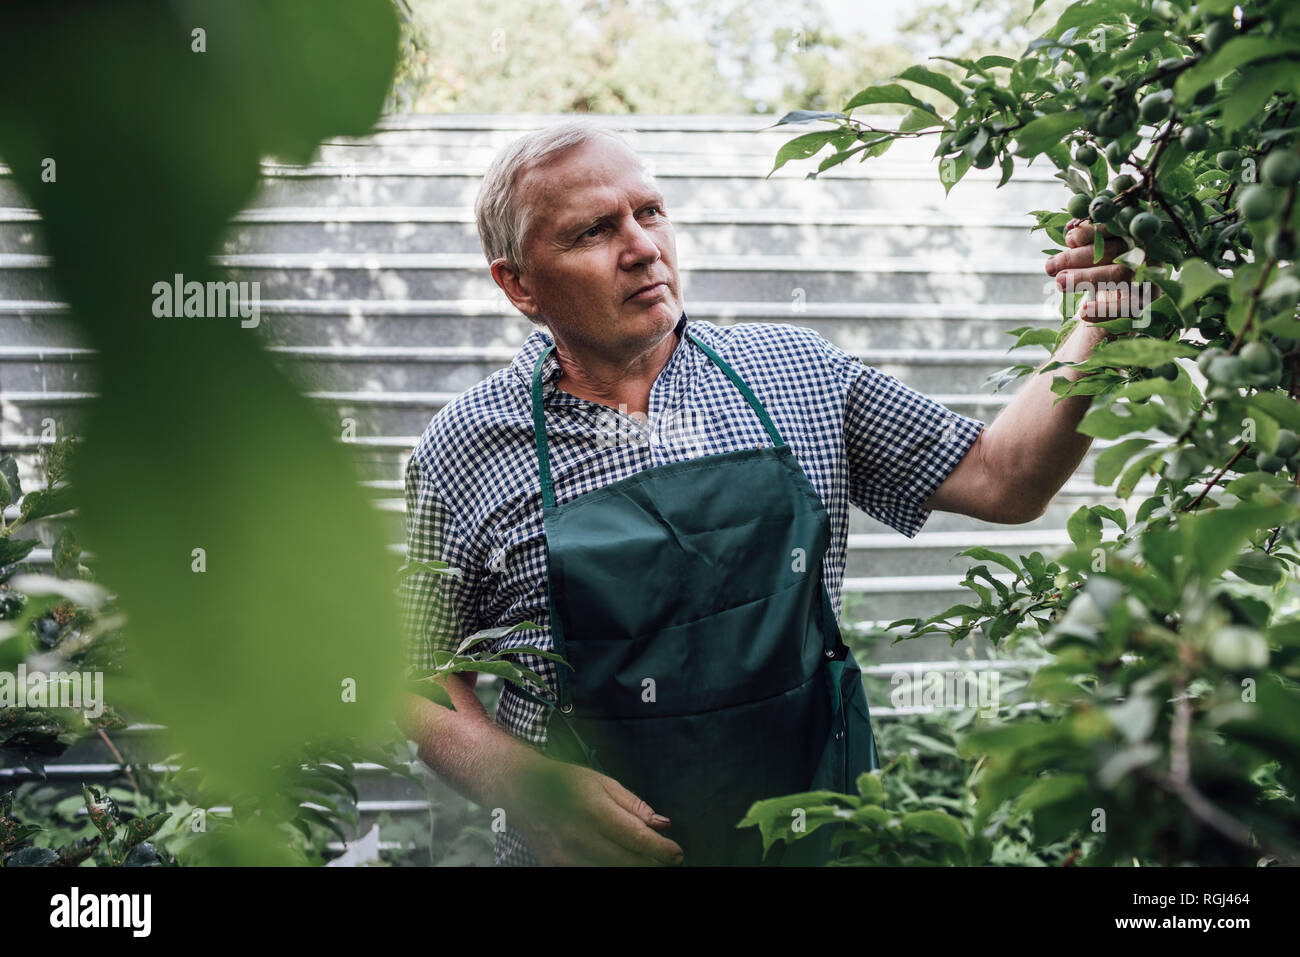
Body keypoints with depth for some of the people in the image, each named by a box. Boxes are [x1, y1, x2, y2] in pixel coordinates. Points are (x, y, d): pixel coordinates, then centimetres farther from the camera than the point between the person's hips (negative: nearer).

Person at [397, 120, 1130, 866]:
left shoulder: (797, 370, 1)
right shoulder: (468, 448, -5)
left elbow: (1004, 482, 2)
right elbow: (423, 679, 2)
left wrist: (1095, 329, -10)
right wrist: (524, 784, -14)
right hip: (587, 849, -1)